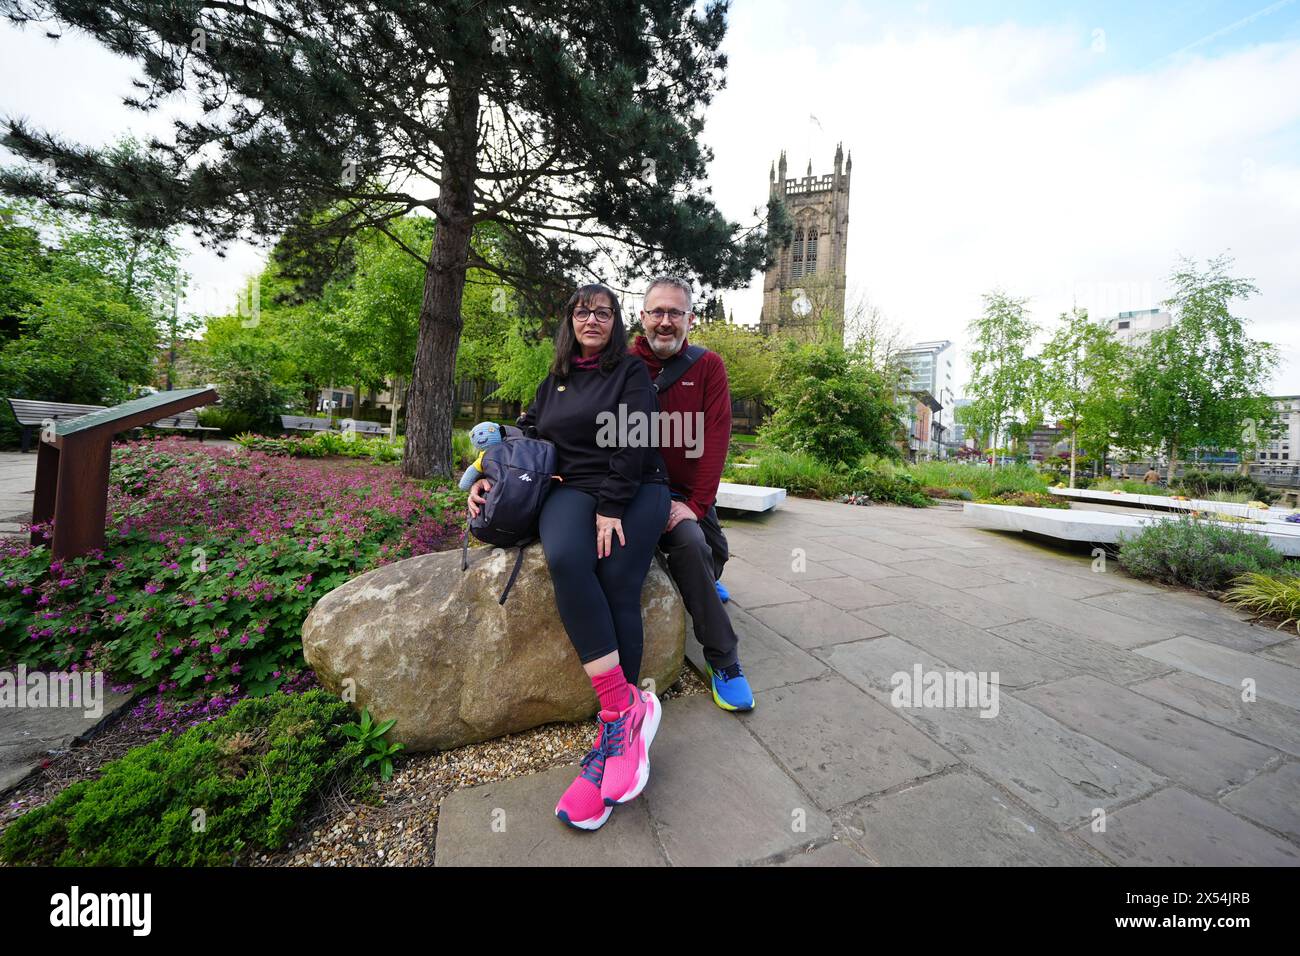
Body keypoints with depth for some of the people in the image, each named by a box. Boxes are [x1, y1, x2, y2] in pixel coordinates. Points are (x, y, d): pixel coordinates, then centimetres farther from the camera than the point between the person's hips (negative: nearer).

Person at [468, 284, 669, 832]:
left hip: (633, 490, -2)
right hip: (574, 489, 3)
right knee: (564, 559, -31)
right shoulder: (555, 382, 22)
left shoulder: (631, 371, 8)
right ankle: (627, 708, -27)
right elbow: (525, 435, 23)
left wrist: (612, 507, -17)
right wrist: (487, 477, 5)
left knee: (617, 586, -26)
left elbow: (635, 439, -6)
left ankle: (611, 740, -16)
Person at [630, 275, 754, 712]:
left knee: (713, 555, 10)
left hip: (690, 491, 3)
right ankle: (723, 659, -8)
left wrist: (696, 502, -18)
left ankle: (702, 584, 51)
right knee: (688, 541, -26)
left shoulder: (709, 366, -2)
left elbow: (716, 437, -10)